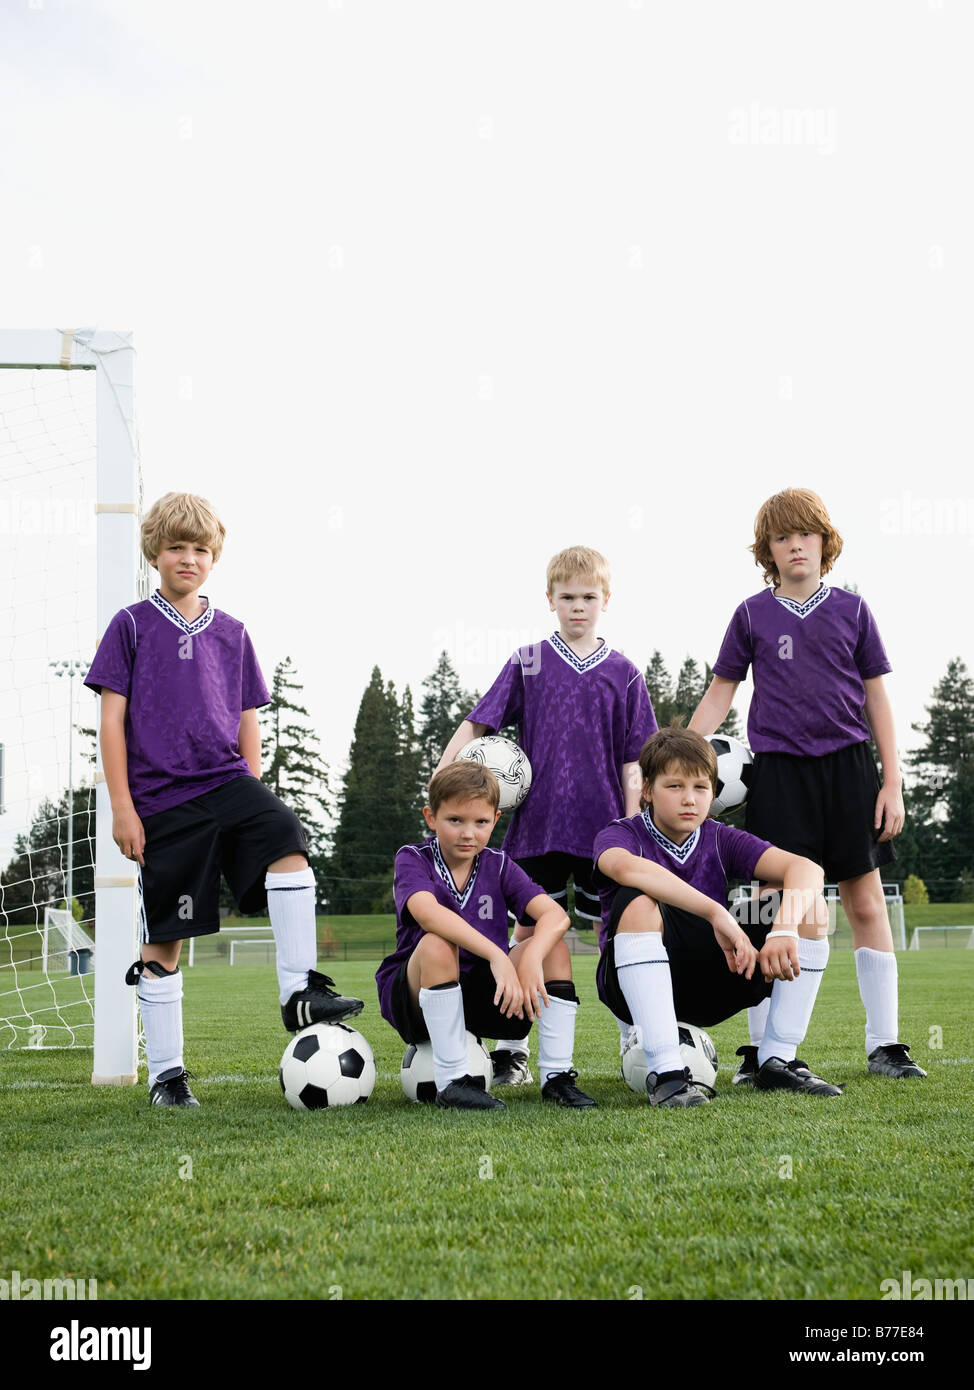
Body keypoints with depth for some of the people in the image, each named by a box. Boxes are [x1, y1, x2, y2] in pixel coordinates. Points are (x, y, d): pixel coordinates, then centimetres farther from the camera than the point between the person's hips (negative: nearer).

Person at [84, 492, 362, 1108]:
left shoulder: (230, 633, 12)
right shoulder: (132, 626, 2)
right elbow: (113, 720, 0)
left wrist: (254, 795, 9)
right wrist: (122, 805, -6)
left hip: (226, 781, 3)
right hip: (162, 798, -2)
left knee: (287, 839, -28)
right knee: (163, 939, 1)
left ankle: (300, 990, -25)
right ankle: (166, 1072, 11)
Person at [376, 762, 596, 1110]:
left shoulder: (499, 866, 2)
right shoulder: (413, 860, -9)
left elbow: (556, 915, -14)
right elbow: (427, 912, -33)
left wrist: (531, 957, -36)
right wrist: (496, 955, -44)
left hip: (481, 998, 4)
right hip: (412, 999, -4)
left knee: (554, 947, -13)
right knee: (437, 943, -34)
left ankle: (556, 1076, -13)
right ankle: (451, 1081, -29)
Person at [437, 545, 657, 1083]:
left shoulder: (623, 674, 7)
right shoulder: (527, 664, 6)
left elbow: (633, 761, 7)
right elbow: (477, 722, 5)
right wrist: (442, 774, -8)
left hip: (604, 826, 0)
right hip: (537, 824, 0)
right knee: (530, 928, 1)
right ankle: (511, 1052, 7)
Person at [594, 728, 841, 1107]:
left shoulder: (721, 841, 3)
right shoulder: (620, 834, -8)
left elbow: (807, 869, -12)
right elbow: (628, 868, -36)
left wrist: (784, 929, -34)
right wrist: (716, 913, -45)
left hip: (711, 989, 4)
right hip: (637, 987, -4)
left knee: (812, 911, -10)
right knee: (638, 903, -35)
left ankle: (777, 1061, -8)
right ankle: (664, 1072, -36)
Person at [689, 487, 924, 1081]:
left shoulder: (851, 609, 7)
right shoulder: (753, 615, 5)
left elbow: (877, 699, 9)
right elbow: (718, 697, 9)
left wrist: (892, 782, 3)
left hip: (848, 765, 1)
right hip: (779, 770, -1)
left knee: (866, 901, 2)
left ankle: (885, 1044, 10)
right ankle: (761, 1050, 4)